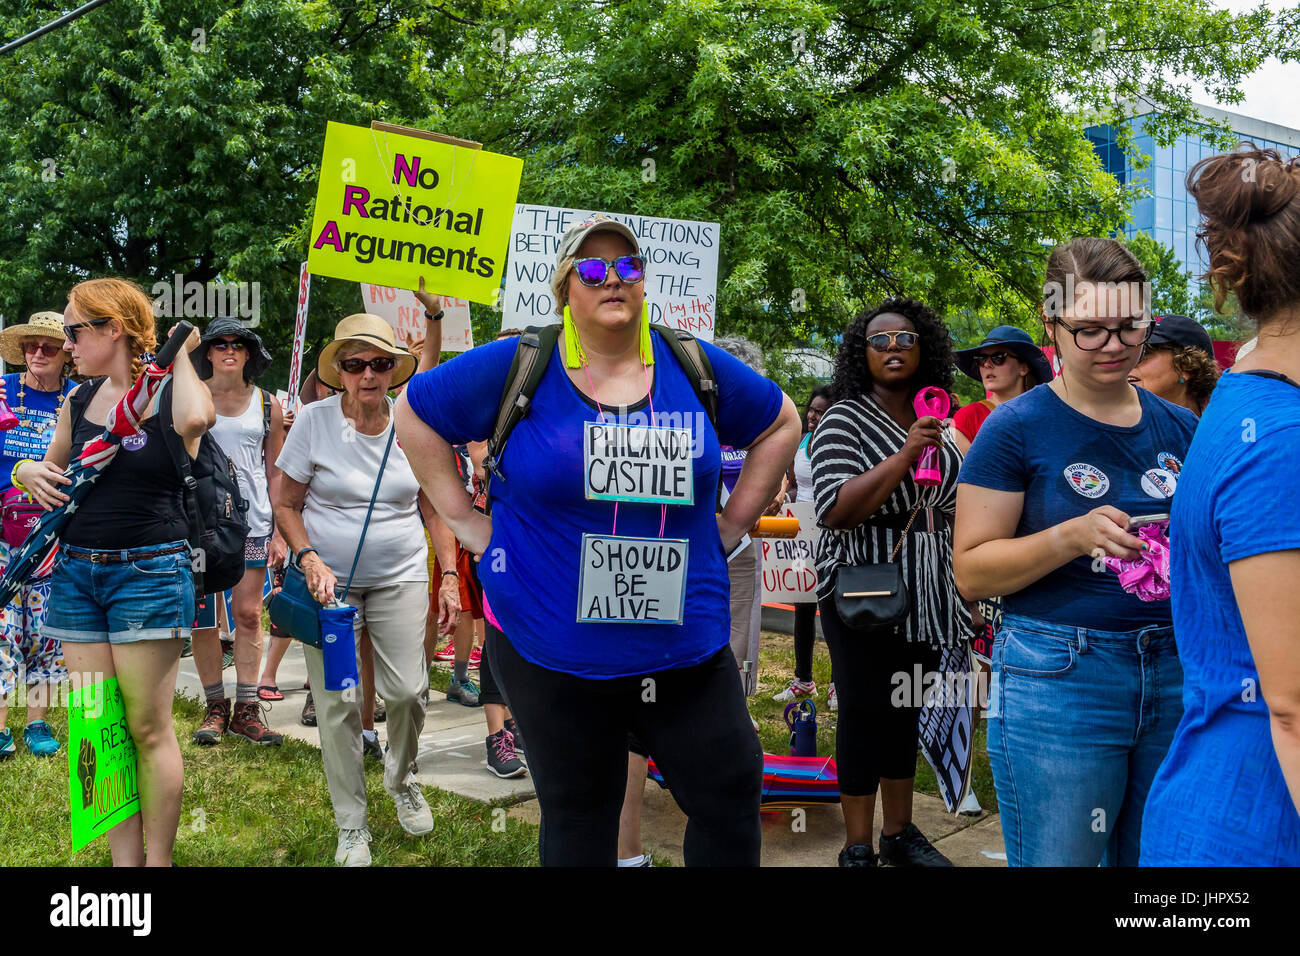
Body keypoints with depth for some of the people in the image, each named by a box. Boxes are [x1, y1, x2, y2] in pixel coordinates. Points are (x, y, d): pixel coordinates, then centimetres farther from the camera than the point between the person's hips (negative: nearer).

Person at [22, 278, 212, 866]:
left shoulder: (170, 392, -5)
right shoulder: (79, 400, 11)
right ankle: (124, 859, 15)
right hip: (76, 573, 6)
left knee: (148, 728, -1)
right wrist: (30, 472, 1)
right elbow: (51, 469, 26)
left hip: (149, 573, -6)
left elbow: (193, 420, -31)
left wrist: (181, 355, -13)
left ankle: (158, 859, 12)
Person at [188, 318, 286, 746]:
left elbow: (275, 473, 11)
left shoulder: (266, 405, 9)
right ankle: (215, 707, 11)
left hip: (252, 521, 1)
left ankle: (246, 709, 8)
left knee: (248, 614, 1)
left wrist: (280, 532, 5)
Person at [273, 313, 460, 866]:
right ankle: (351, 825, 16)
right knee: (337, 702, 0)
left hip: (400, 577, 1)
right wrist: (309, 558, -14)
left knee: (407, 690, -4)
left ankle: (401, 781, 28)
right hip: (331, 578, -1)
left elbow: (436, 508, 8)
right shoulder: (315, 421, -6)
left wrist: (450, 576, 2)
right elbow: (285, 504, 1)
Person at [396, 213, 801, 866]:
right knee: (577, 821, 13)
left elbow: (780, 424, 17)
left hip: (686, 648, 2)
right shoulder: (519, 368, -3)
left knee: (731, 798, 3)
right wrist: (468, 522, 1)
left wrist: (732, 525, 9)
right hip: (550, 650, -1)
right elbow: (415, 414, 7)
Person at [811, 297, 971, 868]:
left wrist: (963, 595, 19)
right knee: (866, 714, -2)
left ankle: (899, 835, 25)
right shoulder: (845, 419, -8)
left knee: (907, 712, 13)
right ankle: (857, 848, 8)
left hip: (925, 594, 6)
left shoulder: (932, 422, 11)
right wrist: (904, 457, -26)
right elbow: (834, 512, -20)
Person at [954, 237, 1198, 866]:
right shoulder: (1018, 427, -6)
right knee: (1055, 859, 3)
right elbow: (972, 572, -8)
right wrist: (1072, 538, -22)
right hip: (1058, 681, -5)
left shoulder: (1181, 429, 8)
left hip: (1176, 673, 5)